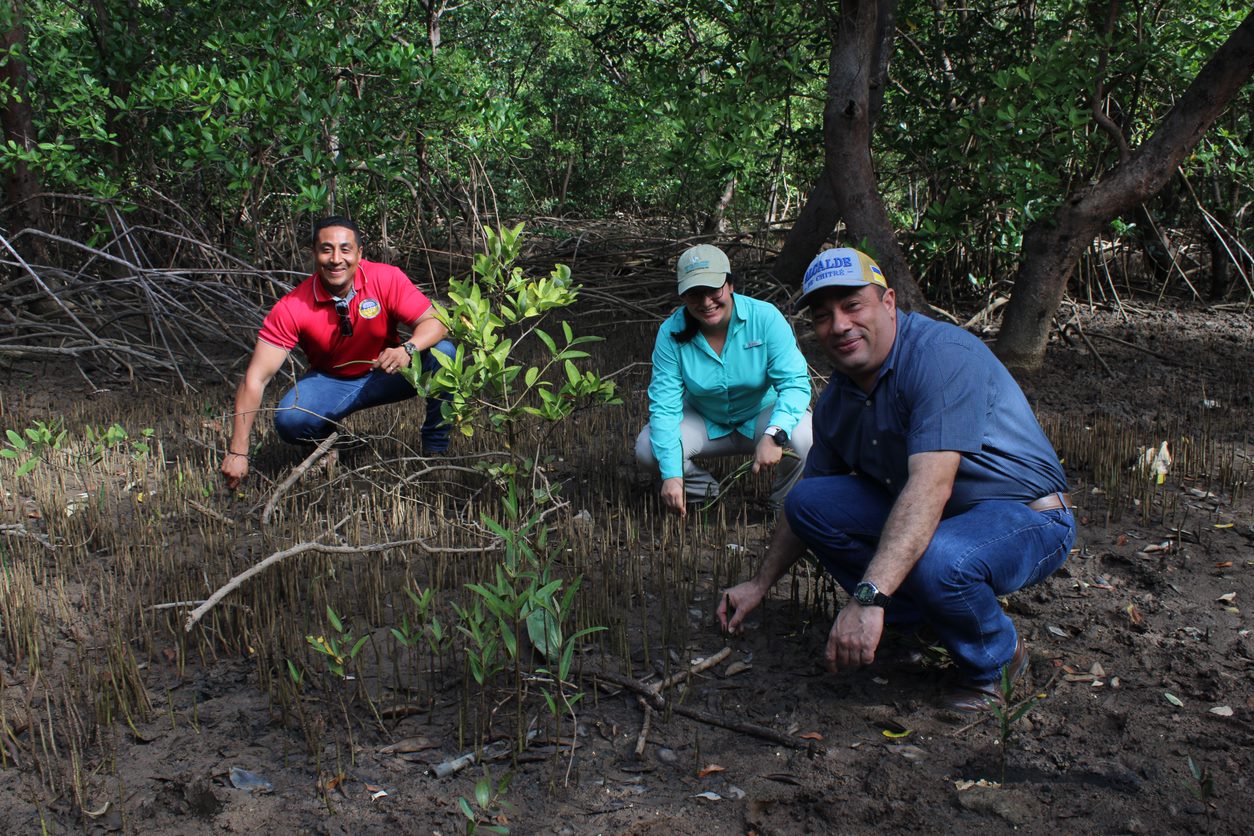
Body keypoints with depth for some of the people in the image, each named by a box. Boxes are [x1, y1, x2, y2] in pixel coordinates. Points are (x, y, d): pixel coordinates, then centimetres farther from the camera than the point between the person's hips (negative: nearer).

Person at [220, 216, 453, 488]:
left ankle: (435, 447, -6)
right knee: (289, 420, -30)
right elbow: (256, 379, -25)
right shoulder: (292, 308, -23)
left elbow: (434, 322, -20)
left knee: (442, 354, -26)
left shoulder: (386, 279, -21)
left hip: (386, 374, 1)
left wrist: (407, 349, -45)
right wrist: (237, 452, -31)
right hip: (331, 381, 0)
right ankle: (325, 441, 8)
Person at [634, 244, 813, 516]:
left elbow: (795, 382, -25)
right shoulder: (671, 333, -18)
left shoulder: (765, 317, -23)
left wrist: (774, 435, -45)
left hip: (761, 415, -2)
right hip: (704, 423, 2)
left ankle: (783, 500, 1)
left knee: (804, 439, -33)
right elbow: (664, 405, -20)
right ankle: (702, 486, 9)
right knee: (647, 449, -23)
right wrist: (672, 474, -32)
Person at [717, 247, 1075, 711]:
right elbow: (807, 506, 16)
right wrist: (759, 584, 17)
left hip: (1027, 519, -7)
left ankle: (996, 658, -4)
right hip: (931, 517, 8)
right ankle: (924, 621, 3)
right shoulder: (837, 399, 1)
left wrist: (868, 597, -44)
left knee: (935, 560, -38)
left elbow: (930, 487, -37)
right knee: (808, 501, -5)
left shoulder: (942, 354, -25)